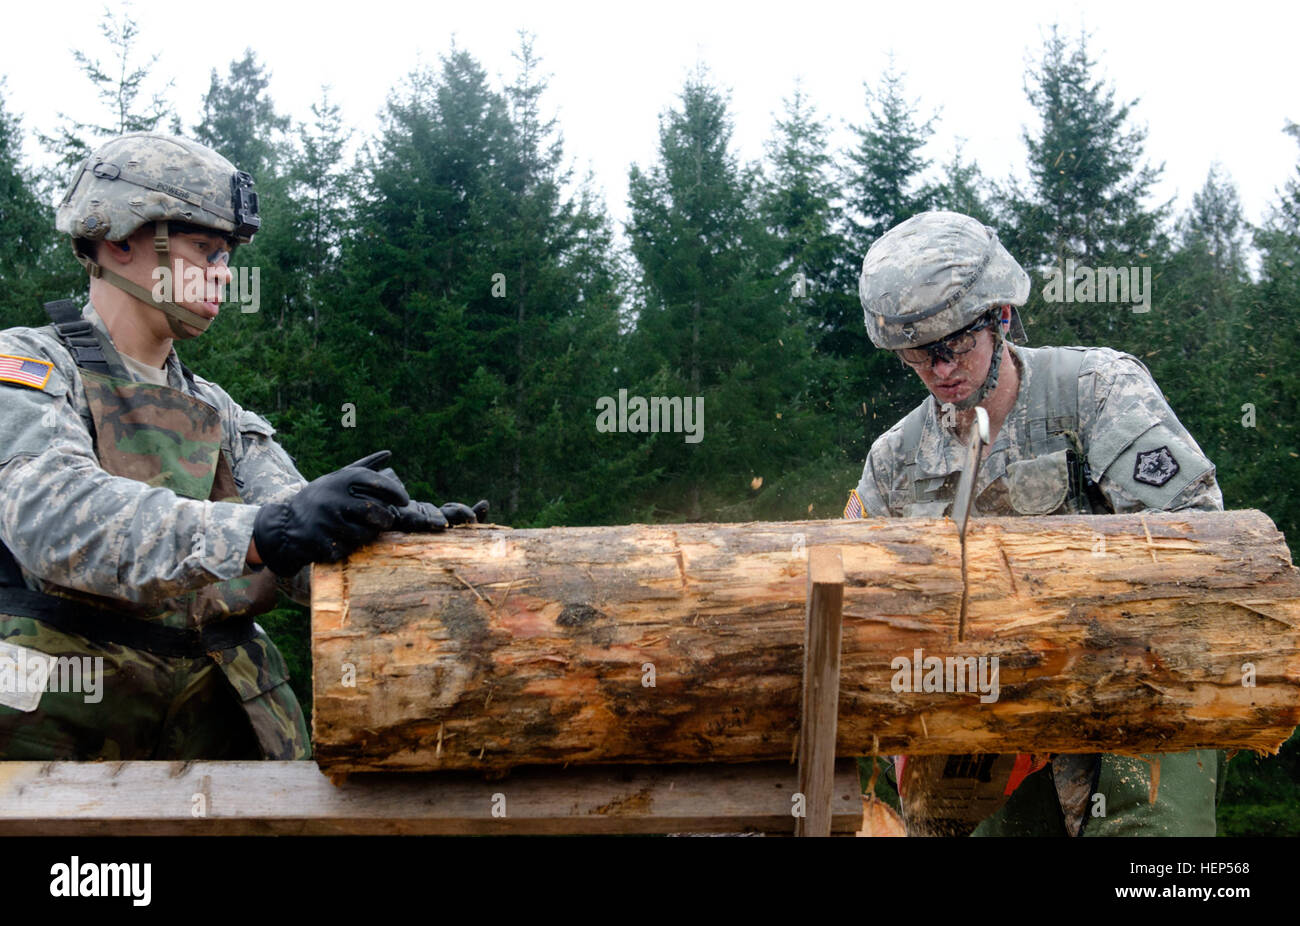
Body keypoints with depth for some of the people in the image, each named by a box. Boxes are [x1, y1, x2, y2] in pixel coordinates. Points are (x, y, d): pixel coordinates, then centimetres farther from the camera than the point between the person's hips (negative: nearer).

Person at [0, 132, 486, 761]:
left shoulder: (219, 415, 18)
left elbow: (307, 554, 4)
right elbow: (52, 515, -22)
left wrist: (401, 531, -19)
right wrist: (266, 529, -36)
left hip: (212, 732, 5)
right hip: (52, 730, -4)